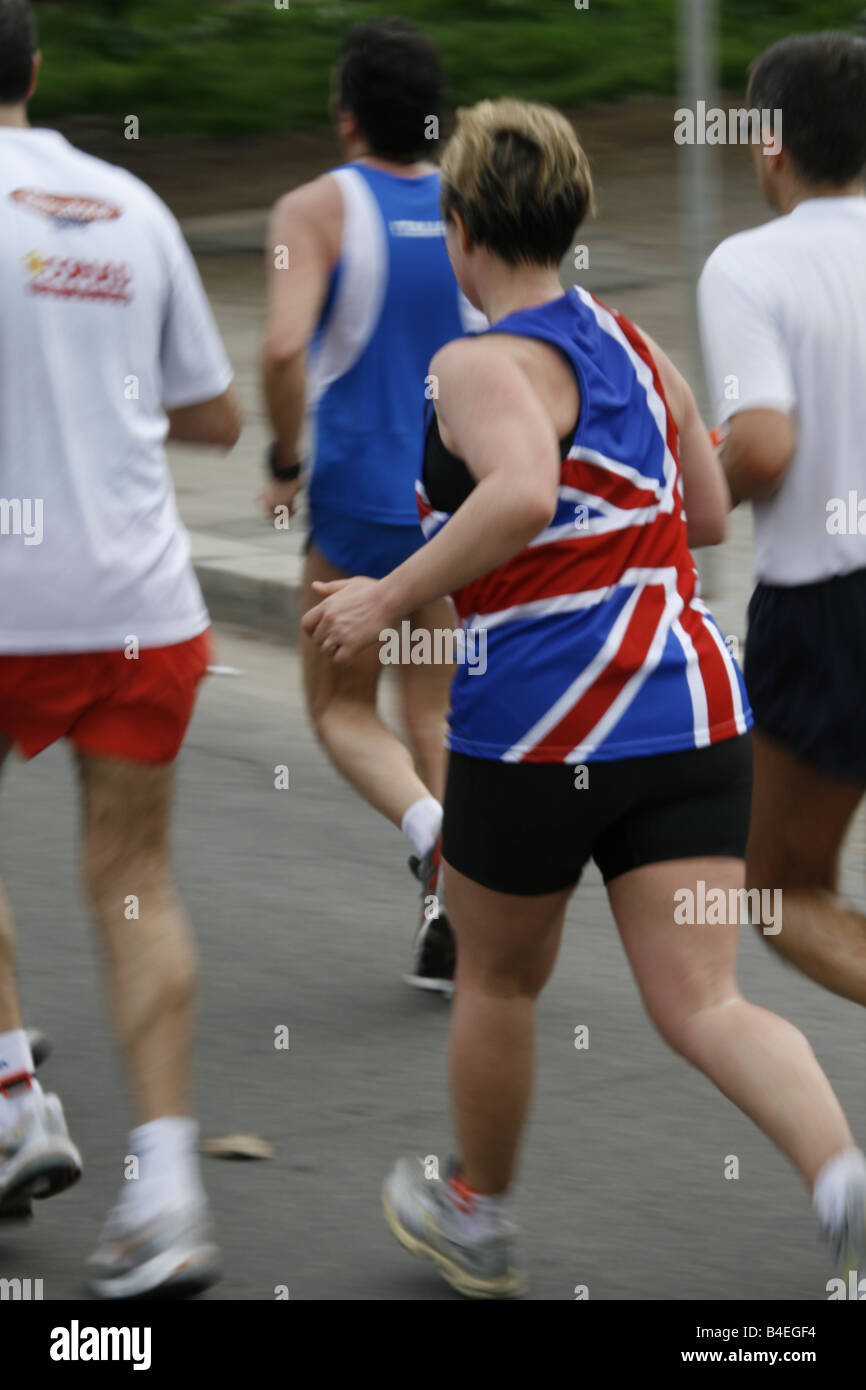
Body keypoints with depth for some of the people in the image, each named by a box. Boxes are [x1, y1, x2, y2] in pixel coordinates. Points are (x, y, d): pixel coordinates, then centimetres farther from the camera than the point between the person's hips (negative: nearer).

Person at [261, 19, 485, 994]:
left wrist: (284, 462, -8)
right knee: (434, 717, 15)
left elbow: (285, 347, -23)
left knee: (342, 709, 12)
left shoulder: (317, 210, -9)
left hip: (360, 501, -4)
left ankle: (436, 836, -17)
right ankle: (452, 935, 6)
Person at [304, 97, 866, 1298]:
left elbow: (521, 496, -30)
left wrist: (389, 598, -21)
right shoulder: (639, 352, 12)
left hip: (540, 728, -5)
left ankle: (479, 1220, 38)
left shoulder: (484, 366, -11)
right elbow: (708, 516, 23)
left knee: (498, 981, 19)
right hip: (691, 713, 5)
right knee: (702, 1005, -1)